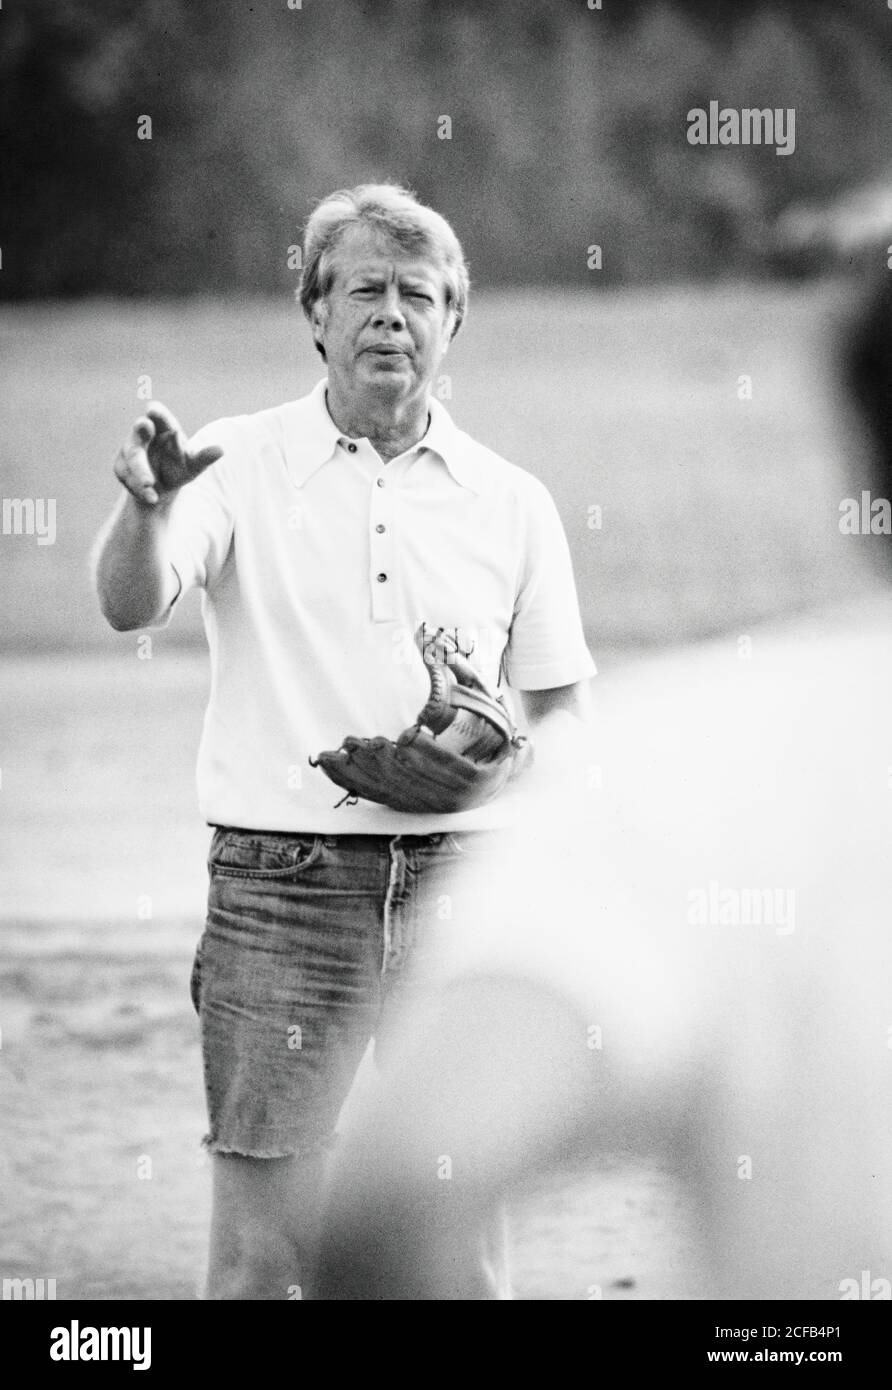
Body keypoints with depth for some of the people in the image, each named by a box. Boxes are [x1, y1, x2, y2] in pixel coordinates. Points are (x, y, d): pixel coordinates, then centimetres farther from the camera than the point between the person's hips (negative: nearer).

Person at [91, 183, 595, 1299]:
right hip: (283, 880, -2)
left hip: (457, 882, 2)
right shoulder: (238, 466, 2)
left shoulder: (509, 503, 9)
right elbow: (130, 605, -14)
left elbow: (562, 704, 15)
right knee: (264, 1241, -5)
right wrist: (146, 503, -34)